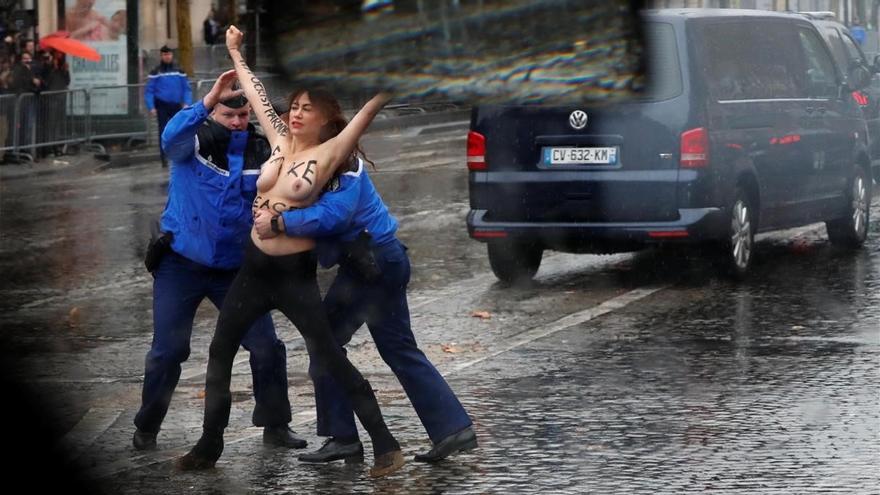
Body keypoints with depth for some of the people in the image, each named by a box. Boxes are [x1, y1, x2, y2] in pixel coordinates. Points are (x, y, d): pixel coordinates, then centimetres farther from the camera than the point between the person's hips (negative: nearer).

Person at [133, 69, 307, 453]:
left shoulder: (261, 151, -1)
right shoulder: (194, 141, -8)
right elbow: (171, 137, -31)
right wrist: (208, 101, -45)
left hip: (235, 267, 2)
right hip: (182, 263, -2)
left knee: (266, 346, -1)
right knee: (168, 350, 0)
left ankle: (275, 425, 14)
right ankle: (146, 428, 18)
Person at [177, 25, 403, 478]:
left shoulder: (330, 152, -8)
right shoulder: (280, 140, 7)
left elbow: (371, 106, -16)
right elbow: (256, 93, 18)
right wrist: (235, 51, 26)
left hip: (296, 272, -7)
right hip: (254, 266, 7)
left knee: (332, 361, -7)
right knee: (219, 351, 13)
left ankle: (386, 446, -2)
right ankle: (208, 447, 25)